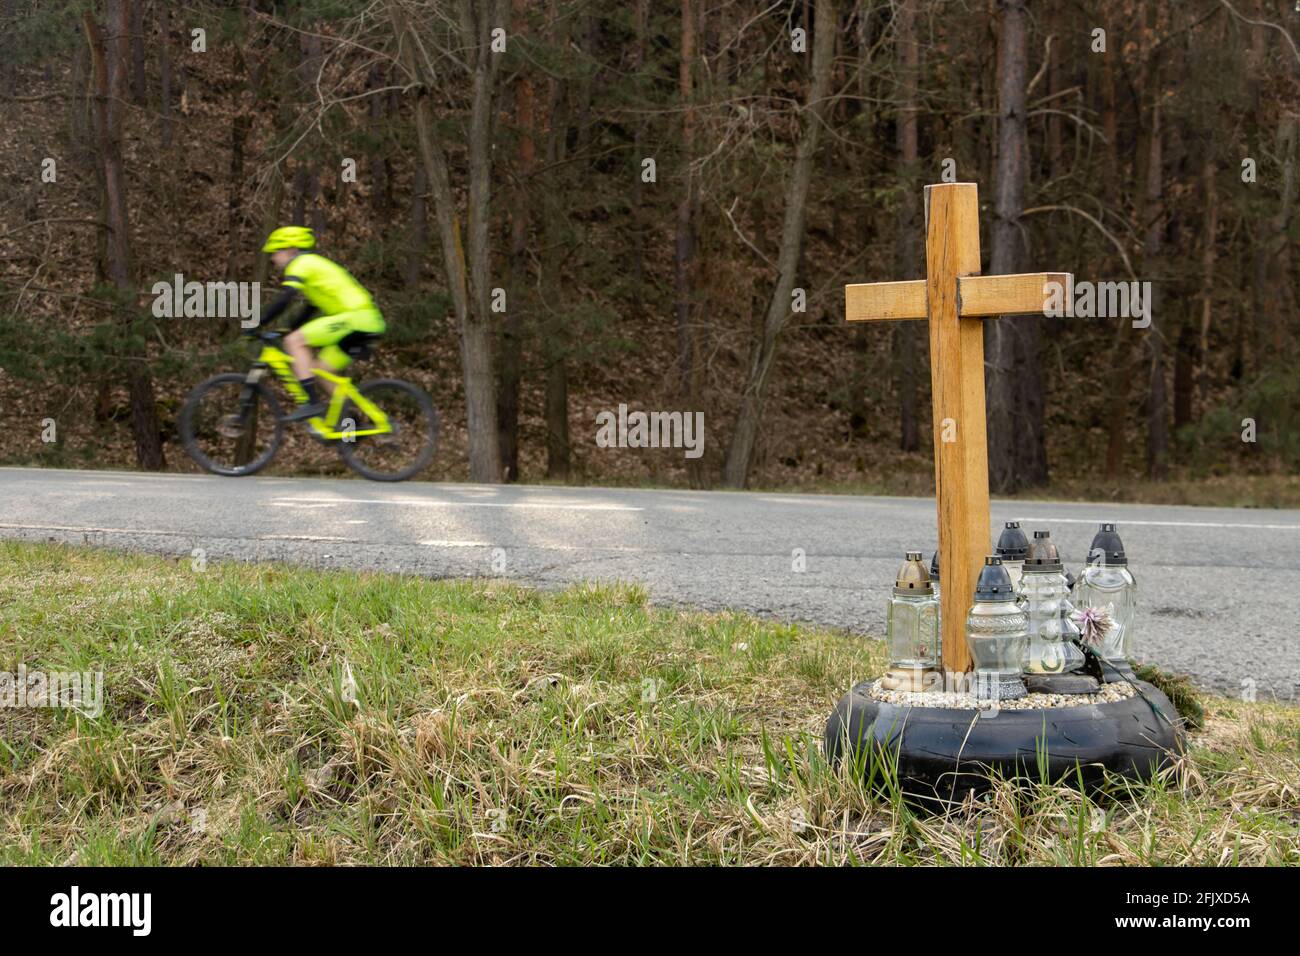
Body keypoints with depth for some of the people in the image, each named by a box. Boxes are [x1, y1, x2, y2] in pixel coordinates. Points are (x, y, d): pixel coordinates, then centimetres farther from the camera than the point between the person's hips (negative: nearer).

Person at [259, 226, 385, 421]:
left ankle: (312, 403, -16)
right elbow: (311, 309, 32)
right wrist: (289, 329, 30)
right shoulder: (313, 265, 27)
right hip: (368, 321, 10)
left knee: (294, 341, -10)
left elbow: (285, 301, -16)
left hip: (356, 317, -10)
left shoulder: (300, 264, -3)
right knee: (320, 369, 15)